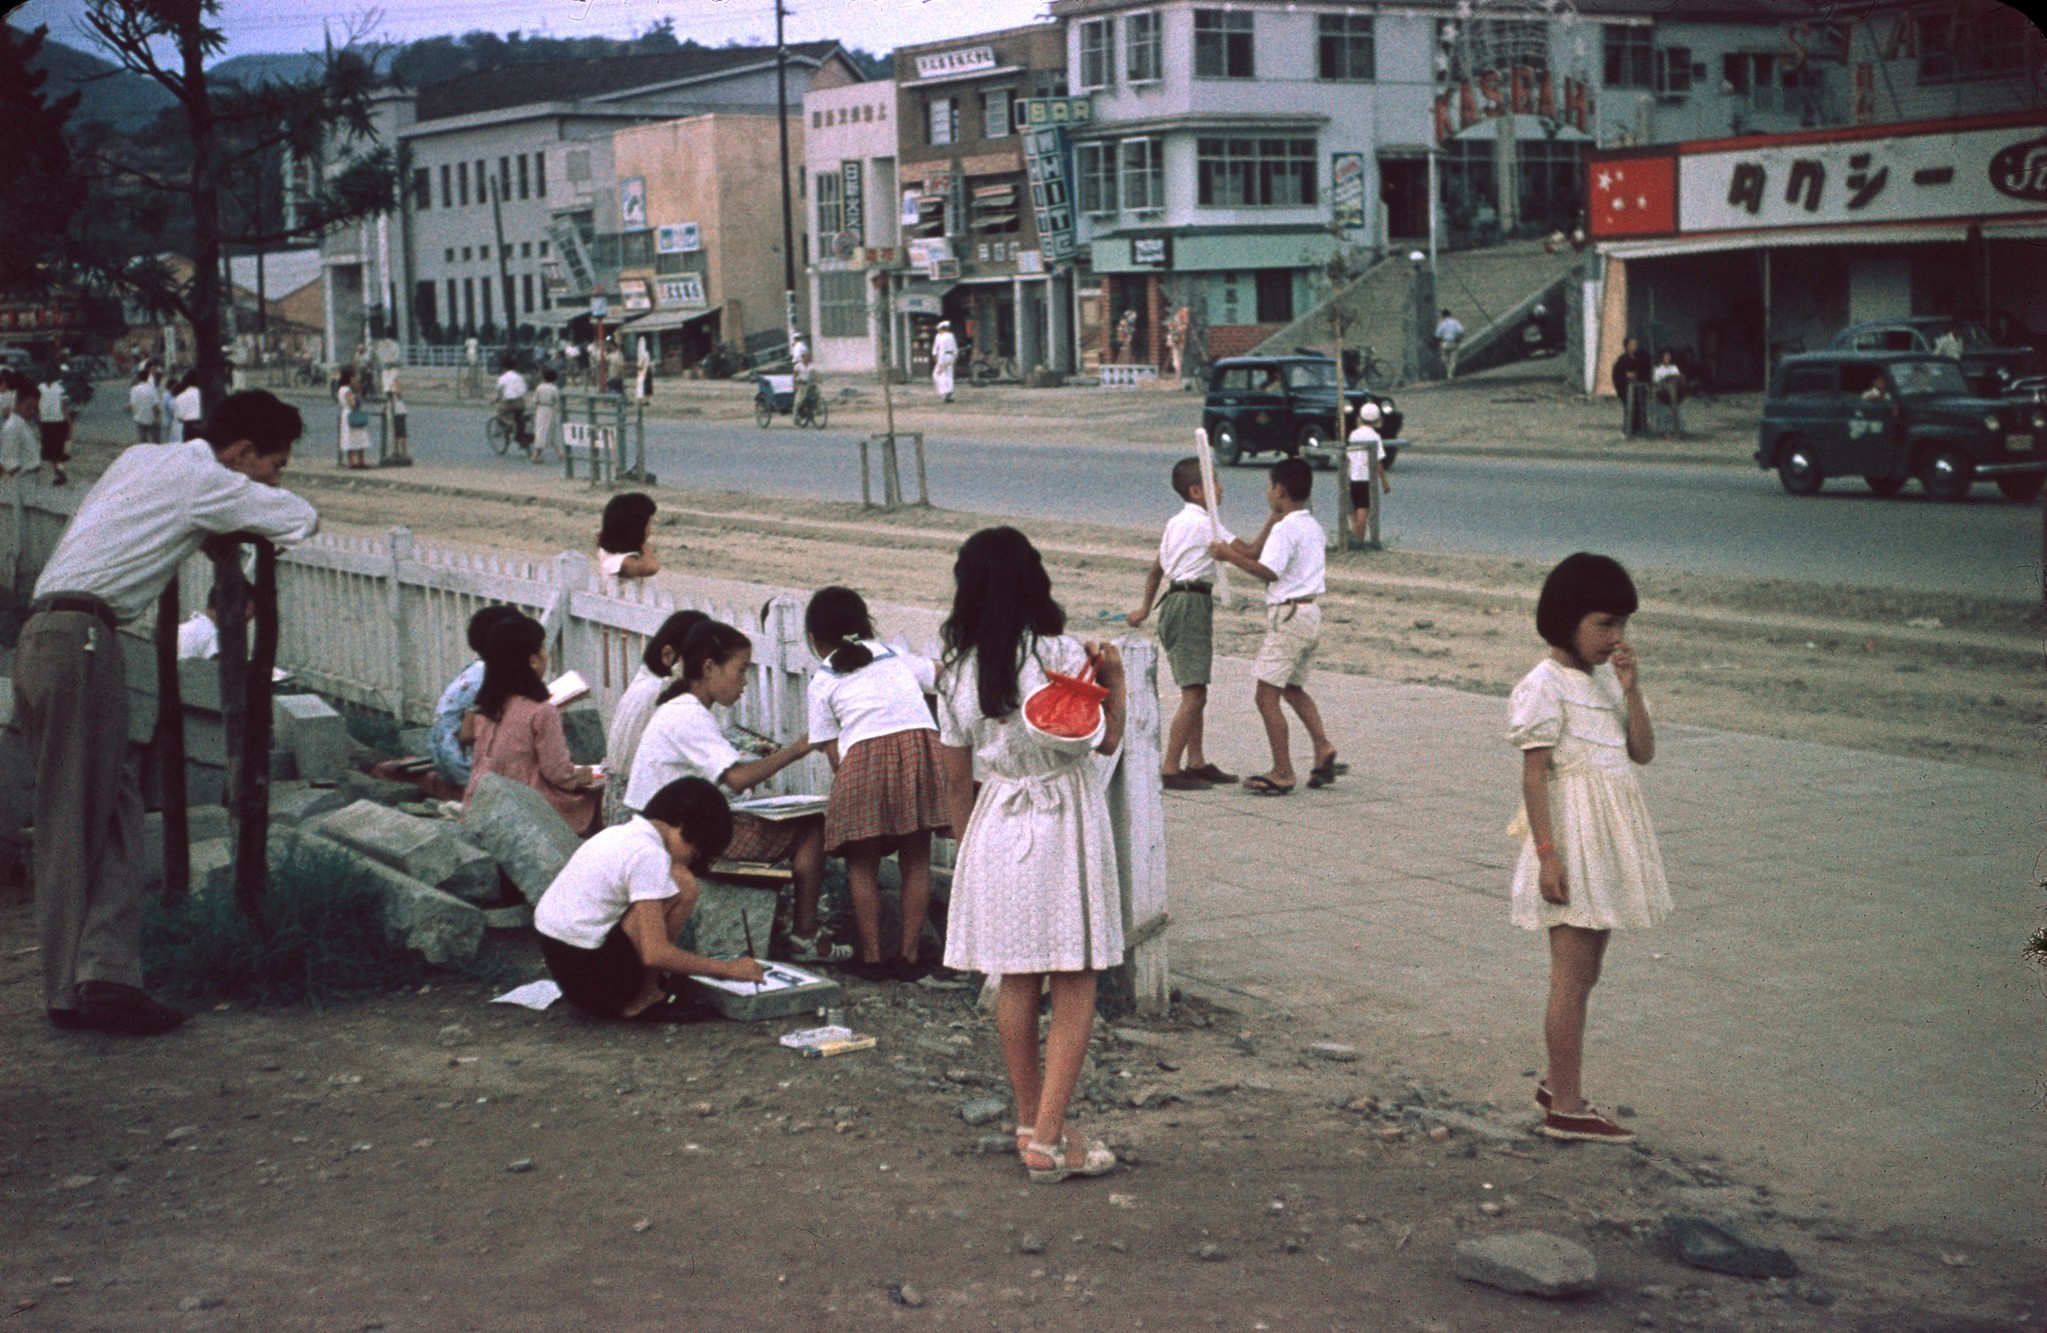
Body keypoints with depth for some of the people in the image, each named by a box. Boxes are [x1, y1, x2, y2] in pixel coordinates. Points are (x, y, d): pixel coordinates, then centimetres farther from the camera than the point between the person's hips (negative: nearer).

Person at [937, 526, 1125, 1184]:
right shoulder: (1060, 654, -12)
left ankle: (1030, 1124, 25)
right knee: (1075, 985, 0)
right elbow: (1106, 741, -4)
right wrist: (1115, 675, 5)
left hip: (997, 829, 5)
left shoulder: (957, 673, 0)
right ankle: (1047, 1141, -4)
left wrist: (968, 851, 18)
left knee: (1017, 982, 14)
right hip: (1064, 824, -4)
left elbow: (957, 779, 7)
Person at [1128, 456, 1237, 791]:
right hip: (1192, 603, -10)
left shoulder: (1177, 523, 16)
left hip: (1176, 600, 10)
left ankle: (1196, 762, 21)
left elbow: (1155, 569, 23)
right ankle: (1170, 769, -13)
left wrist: (1146, 607, 31)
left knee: (1196, 691, 15)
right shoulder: (1204, 524, -12)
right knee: (1193, 693, -11)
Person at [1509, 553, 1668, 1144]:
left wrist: (1630, 688, -4)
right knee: (1572, 979, -5)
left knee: (1581, 974, 15)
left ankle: (1558, 1084, 26)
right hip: (1572, 838, -8)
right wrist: (1548, 854, -21)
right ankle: (1566, 1107, 1)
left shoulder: (1604, 680, 11)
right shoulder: (1545, 685, -12)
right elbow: (1534, 774, -16)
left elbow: (1643, 752, 7)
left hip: (1607, 843, 8)